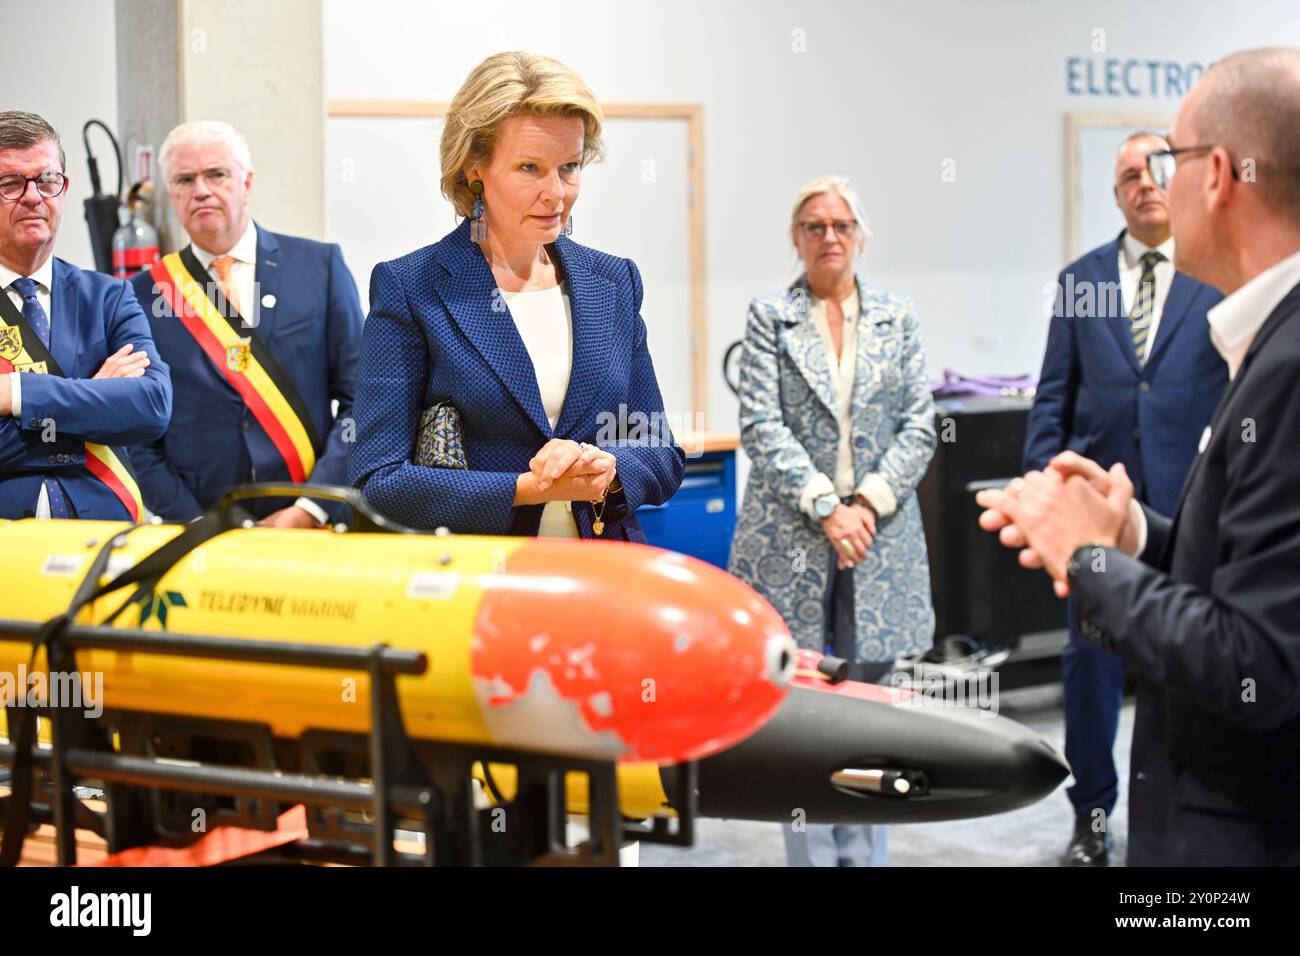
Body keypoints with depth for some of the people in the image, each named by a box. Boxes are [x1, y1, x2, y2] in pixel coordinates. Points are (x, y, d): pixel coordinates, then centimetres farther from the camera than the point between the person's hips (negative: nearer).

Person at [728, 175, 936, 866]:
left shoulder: (896, 318, 9)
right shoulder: (770, 316, 4)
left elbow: (919, 425, 3)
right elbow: (762, 425, -5)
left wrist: (868, 504, -9)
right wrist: (824, 507, -14)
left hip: (879, 538, 2)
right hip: (790, 537, -2)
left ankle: (863, 854, 15)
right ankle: (810, 856, 7)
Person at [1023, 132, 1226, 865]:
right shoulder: (1081, 279, 9)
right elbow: (1054, 391, 9)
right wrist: (1045, 467, -1)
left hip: (1188, 501, -2)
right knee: (1091, 659, 8)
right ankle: (1093, 813, 21)